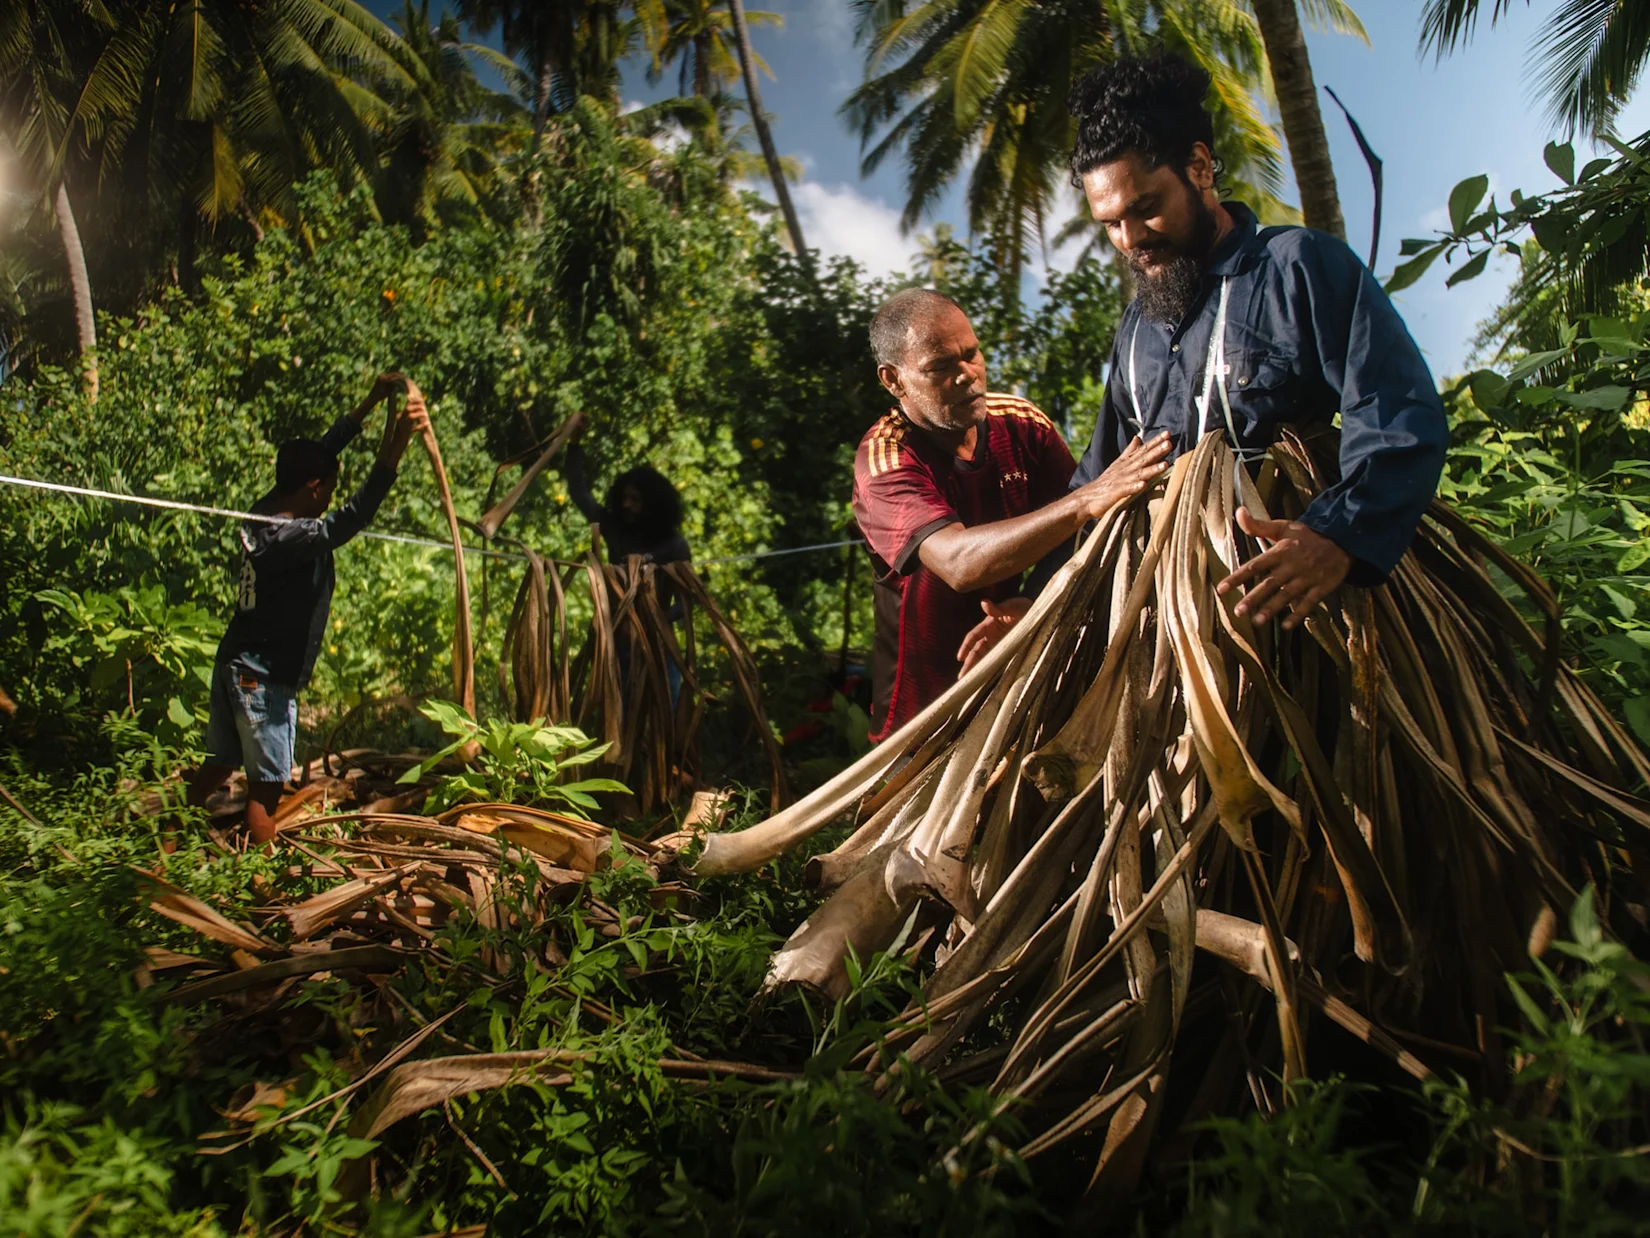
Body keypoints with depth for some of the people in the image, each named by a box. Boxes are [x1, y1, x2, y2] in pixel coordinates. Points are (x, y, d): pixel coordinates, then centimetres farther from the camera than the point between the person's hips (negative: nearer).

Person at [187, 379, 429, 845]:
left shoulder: (264, 512, 1)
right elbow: (350, 518, -42)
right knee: (267, 784, 0)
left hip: (235, 664, 9)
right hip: (265, 679, -9)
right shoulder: (290, 538, -25)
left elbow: (323, 450, 12)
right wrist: (396, 446, -49)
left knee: (220, 763, 23)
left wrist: (371, 402, 17)